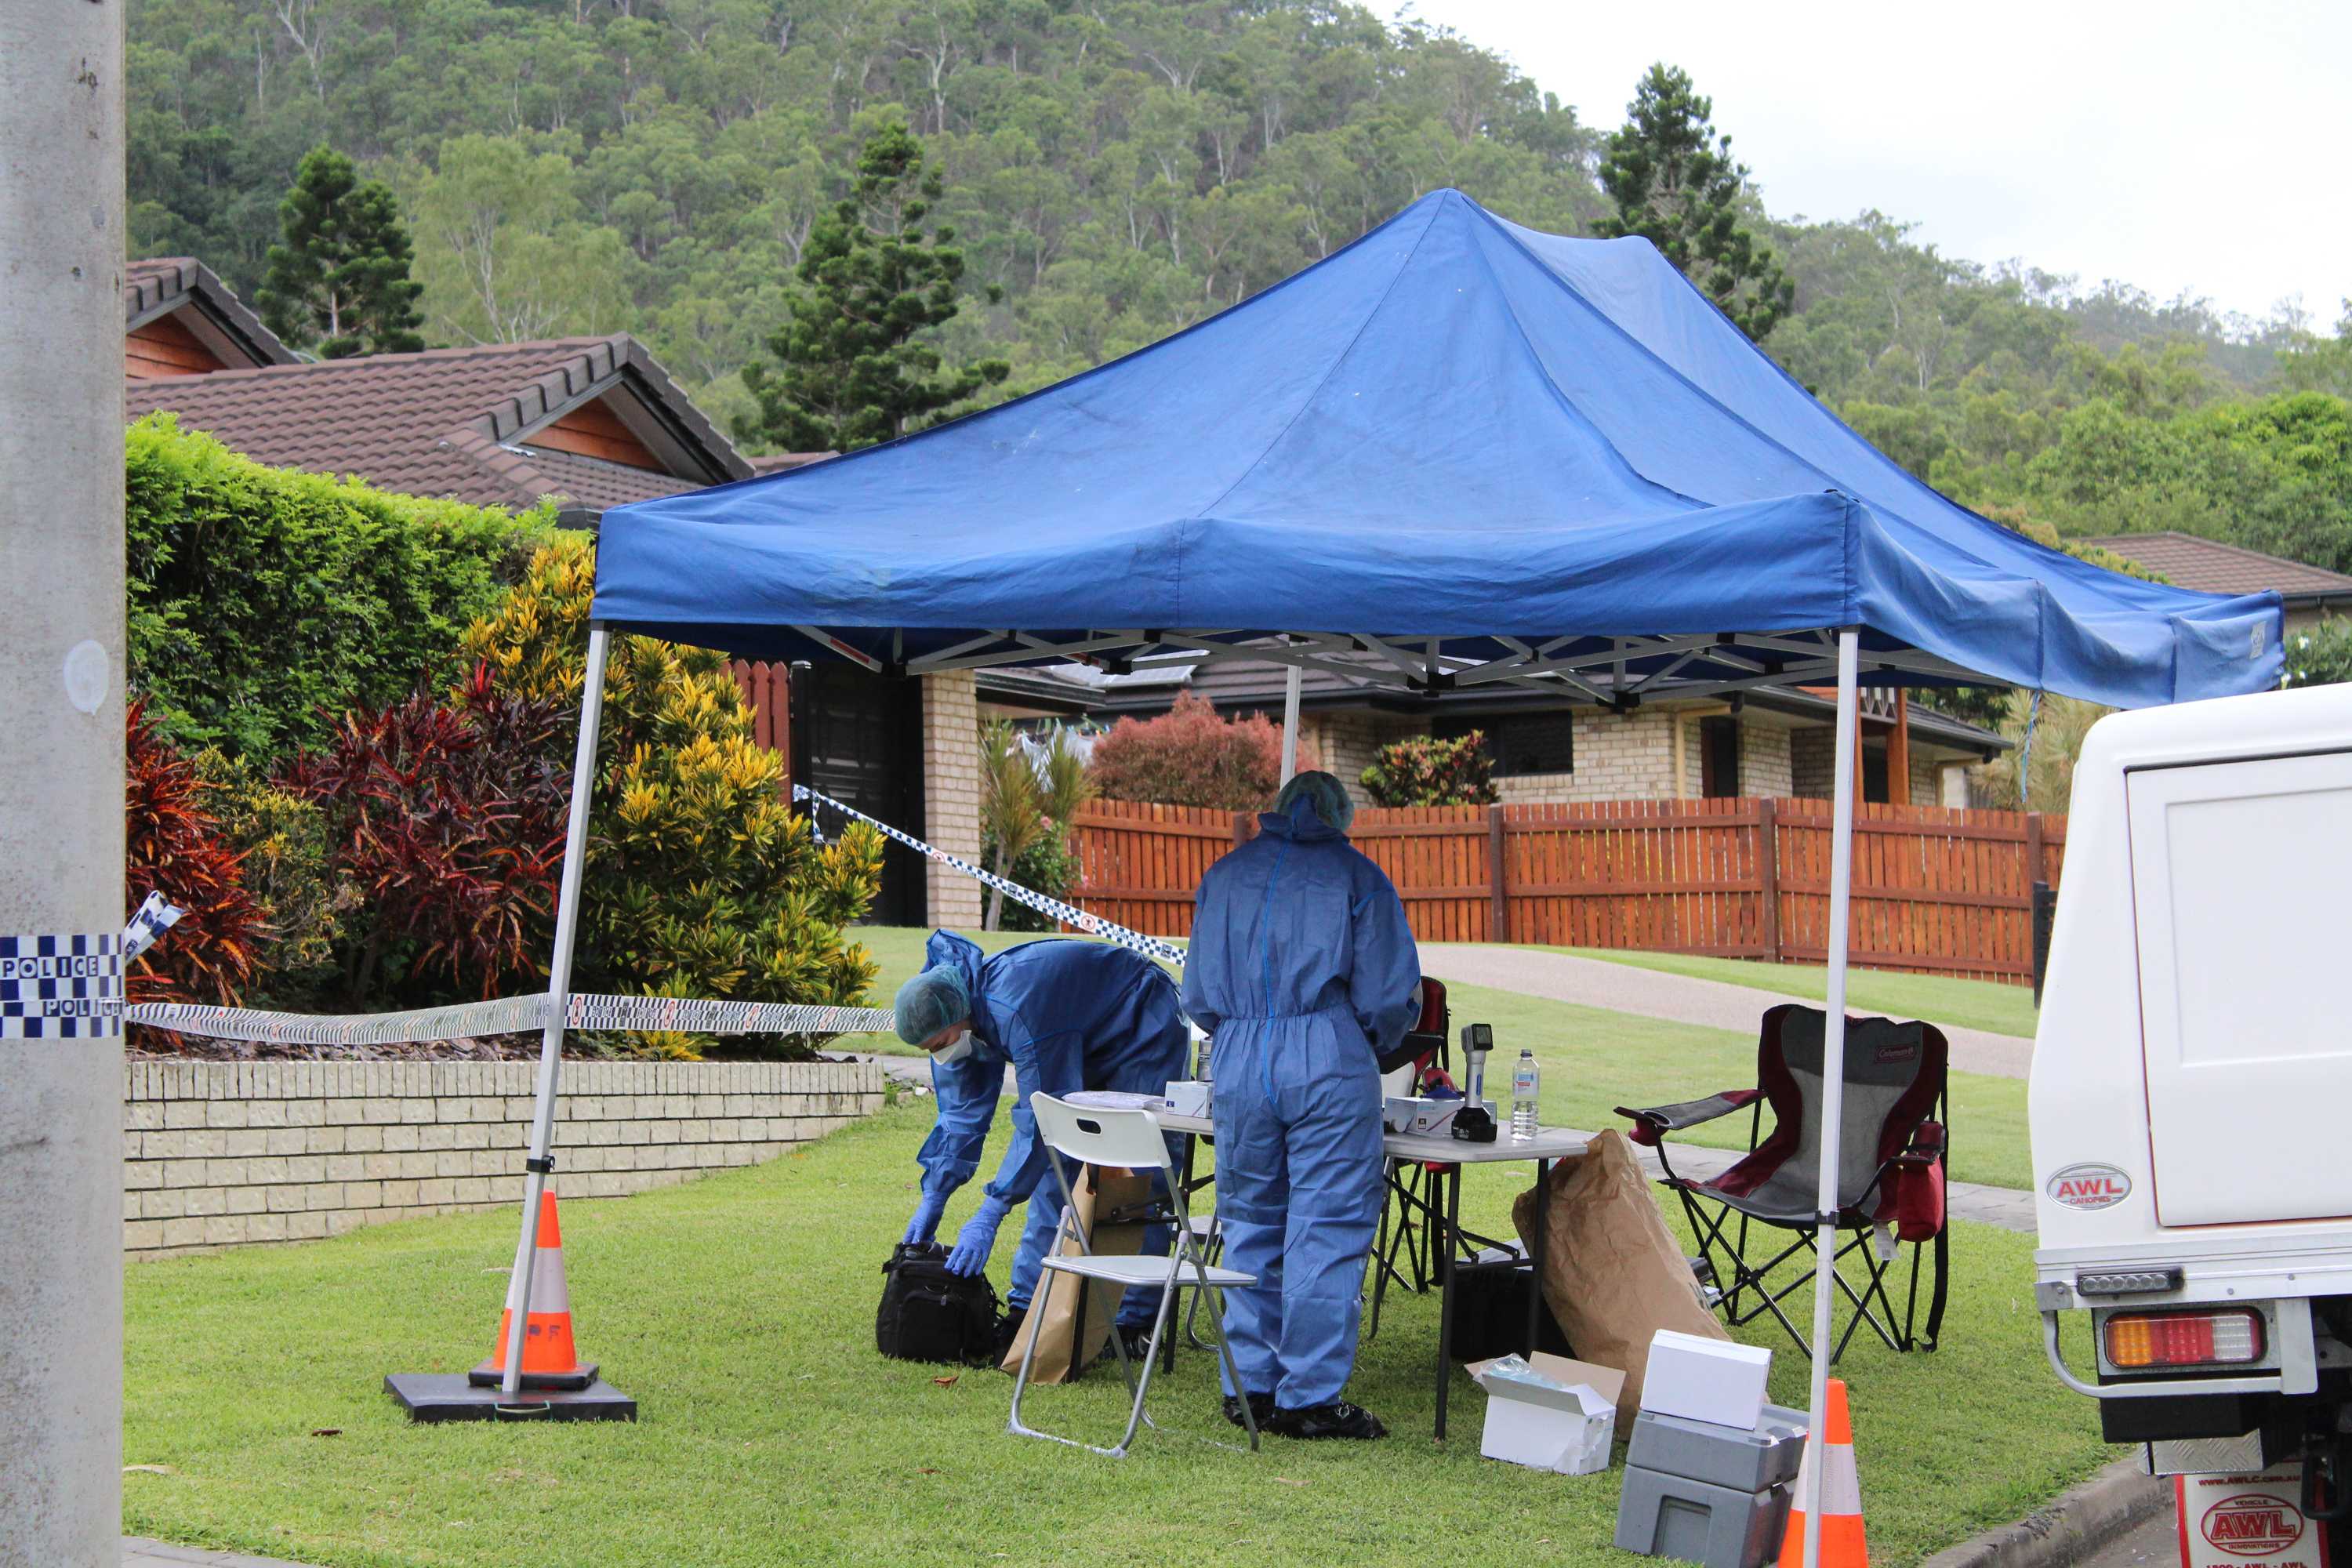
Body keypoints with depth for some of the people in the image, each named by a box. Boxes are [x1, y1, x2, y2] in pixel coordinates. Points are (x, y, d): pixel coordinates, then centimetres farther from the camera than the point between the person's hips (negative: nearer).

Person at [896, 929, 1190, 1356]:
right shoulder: (956, 1010, -12)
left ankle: (1136, 1320, -8)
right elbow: (962, 1112, -2)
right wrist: (931, 1201, -5)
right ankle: (1029, 1304, 6)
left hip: (1146, 1031, -9)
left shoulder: (1017, 1012, -40)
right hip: (1090, 1045, 9)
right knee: (1054, 1174, 3)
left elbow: (1039, 1121, -37)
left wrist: (988, 1216, -37)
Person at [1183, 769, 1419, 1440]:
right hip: (1329, 1066, -4)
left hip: (1238, 1065, 4)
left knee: (1249, 1225, 13)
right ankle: (1310, 1397, 0)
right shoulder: (1356, 876, 4)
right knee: (1327, 1231, 0)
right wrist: (1370, 1045, 20)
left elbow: (1198, 995, 16)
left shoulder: (1225, 875, 14)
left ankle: (1248, 1387, 17)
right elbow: (1390, 995, 1)